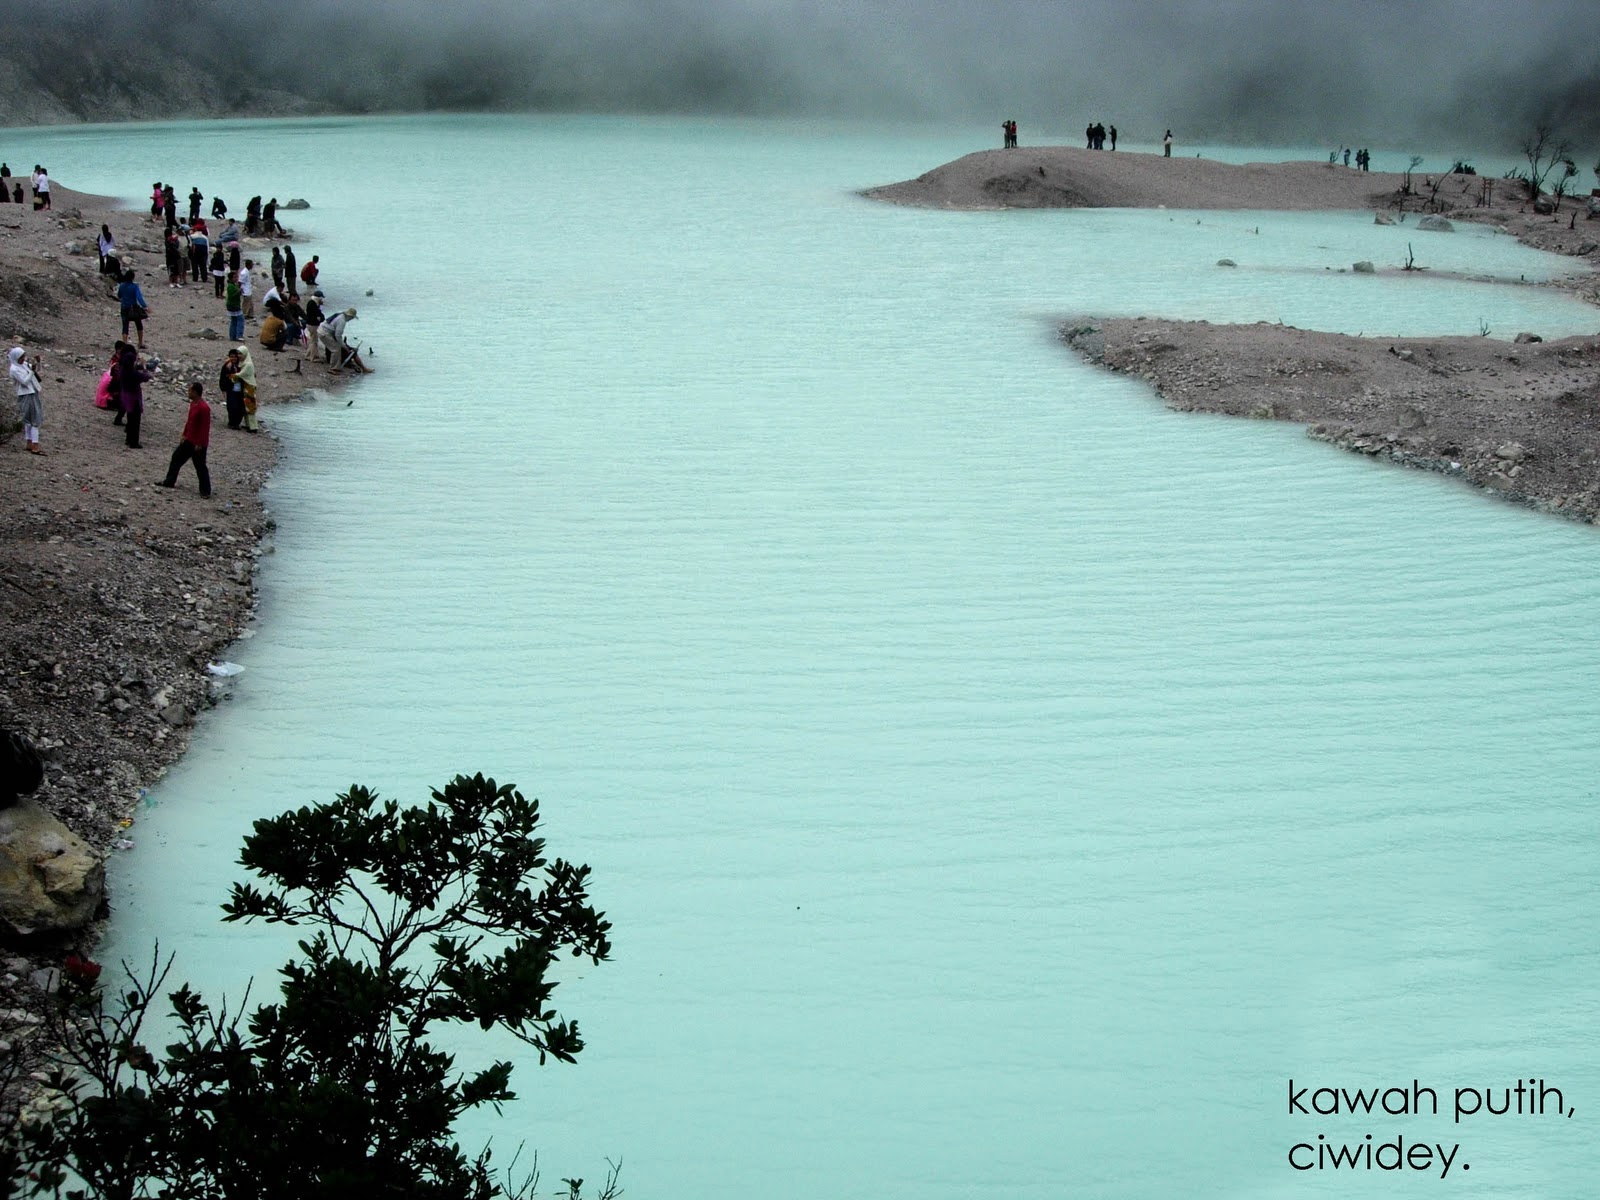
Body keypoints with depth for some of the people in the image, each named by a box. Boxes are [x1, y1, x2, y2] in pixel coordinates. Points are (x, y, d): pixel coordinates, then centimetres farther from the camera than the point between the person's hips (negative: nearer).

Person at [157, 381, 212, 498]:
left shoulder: (204, 408, -25)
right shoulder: (193, 404, 5)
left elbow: (205, 427, -24)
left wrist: (199, 444, -21)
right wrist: (184, 435, 16)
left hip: (198, 443, -10)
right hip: (189, 440, 10)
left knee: (200, 467, -1)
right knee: (177, 457, 17)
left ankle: (205, 491, 9)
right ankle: (169, 481, 31)